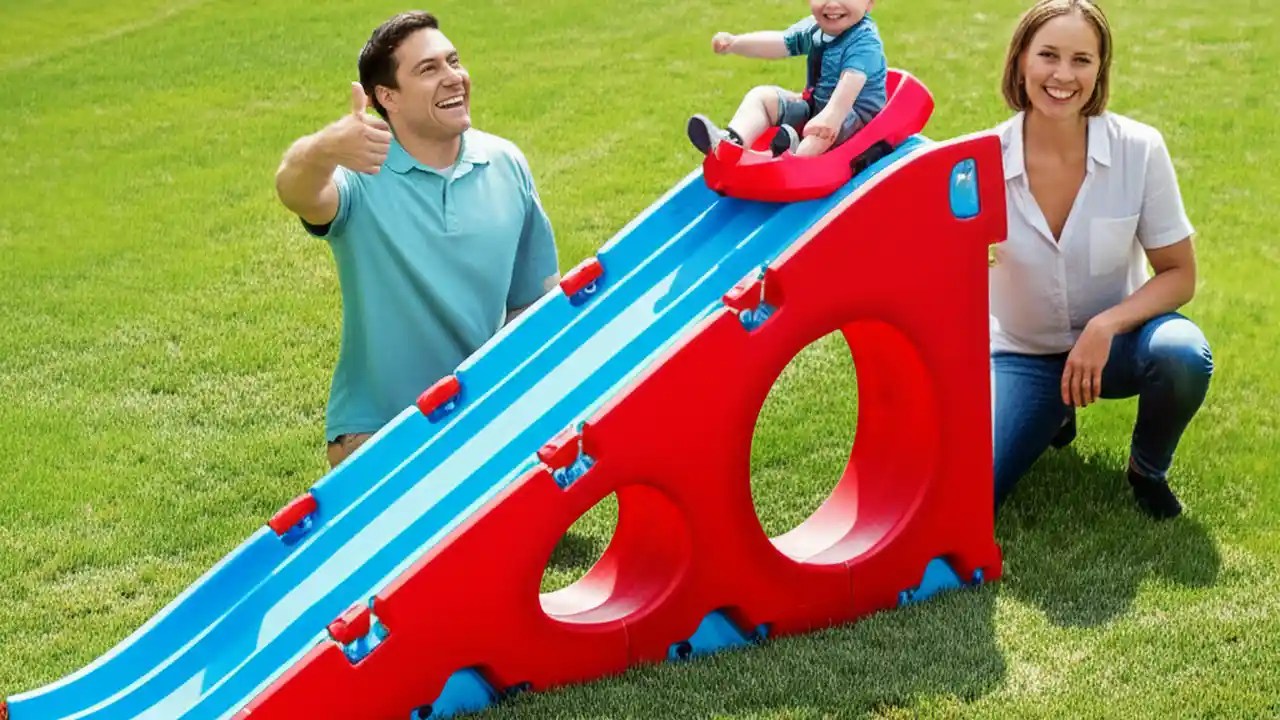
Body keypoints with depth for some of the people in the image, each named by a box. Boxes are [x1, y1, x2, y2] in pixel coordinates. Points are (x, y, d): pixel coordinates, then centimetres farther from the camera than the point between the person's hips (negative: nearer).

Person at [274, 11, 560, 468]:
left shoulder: (506, 165, 0)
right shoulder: (362, 173, -13)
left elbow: (535, 299, 9)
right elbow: (298, 193, -37)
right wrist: (323, 151, -58)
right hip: (376, 429, -3)